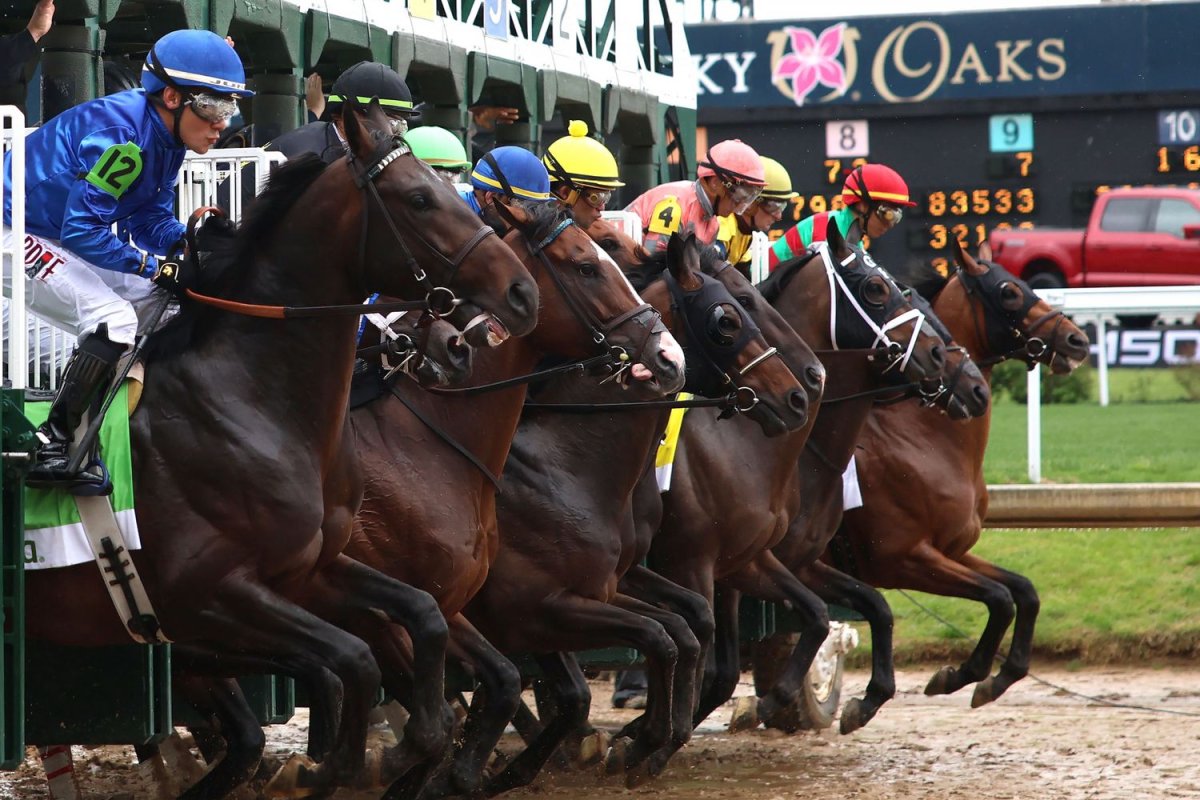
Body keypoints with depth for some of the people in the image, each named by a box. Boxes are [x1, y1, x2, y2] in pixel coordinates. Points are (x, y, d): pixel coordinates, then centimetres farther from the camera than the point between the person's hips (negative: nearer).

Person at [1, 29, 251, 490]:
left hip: (54, 239, 10)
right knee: (113, 319, -23)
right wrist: (158, 268, -23)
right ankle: (49, 450, -18)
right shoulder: (121, 133, -28)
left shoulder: (164, 137, 1)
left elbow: (151, 222, 6)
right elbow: (81, 230, -27)